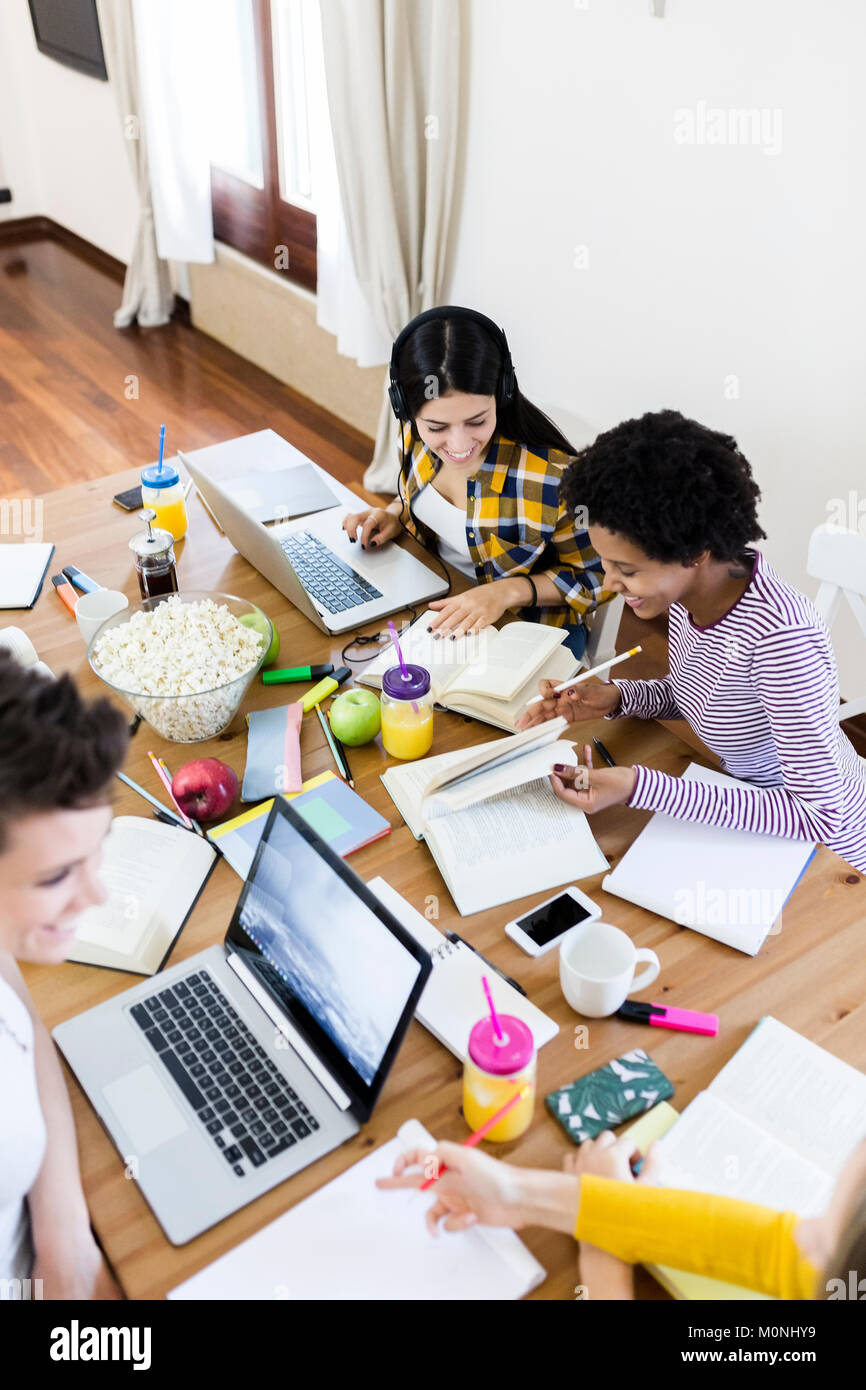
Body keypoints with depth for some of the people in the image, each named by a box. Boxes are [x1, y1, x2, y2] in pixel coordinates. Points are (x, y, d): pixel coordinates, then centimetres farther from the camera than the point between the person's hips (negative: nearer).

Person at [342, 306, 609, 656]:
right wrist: (395, 515, -7)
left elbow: (597, 578, -15)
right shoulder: (419, 435, -12)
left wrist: (507, 591, -29)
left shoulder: (554, 477, -31)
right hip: (434, 598, 5)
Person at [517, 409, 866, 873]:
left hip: (825, 847, -6)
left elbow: (819, 816, -32)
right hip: (752, 799, 7)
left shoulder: (780, 637, -36)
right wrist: (615, 697, -13)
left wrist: (639, 787, -36)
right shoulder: (687, 588, -12)